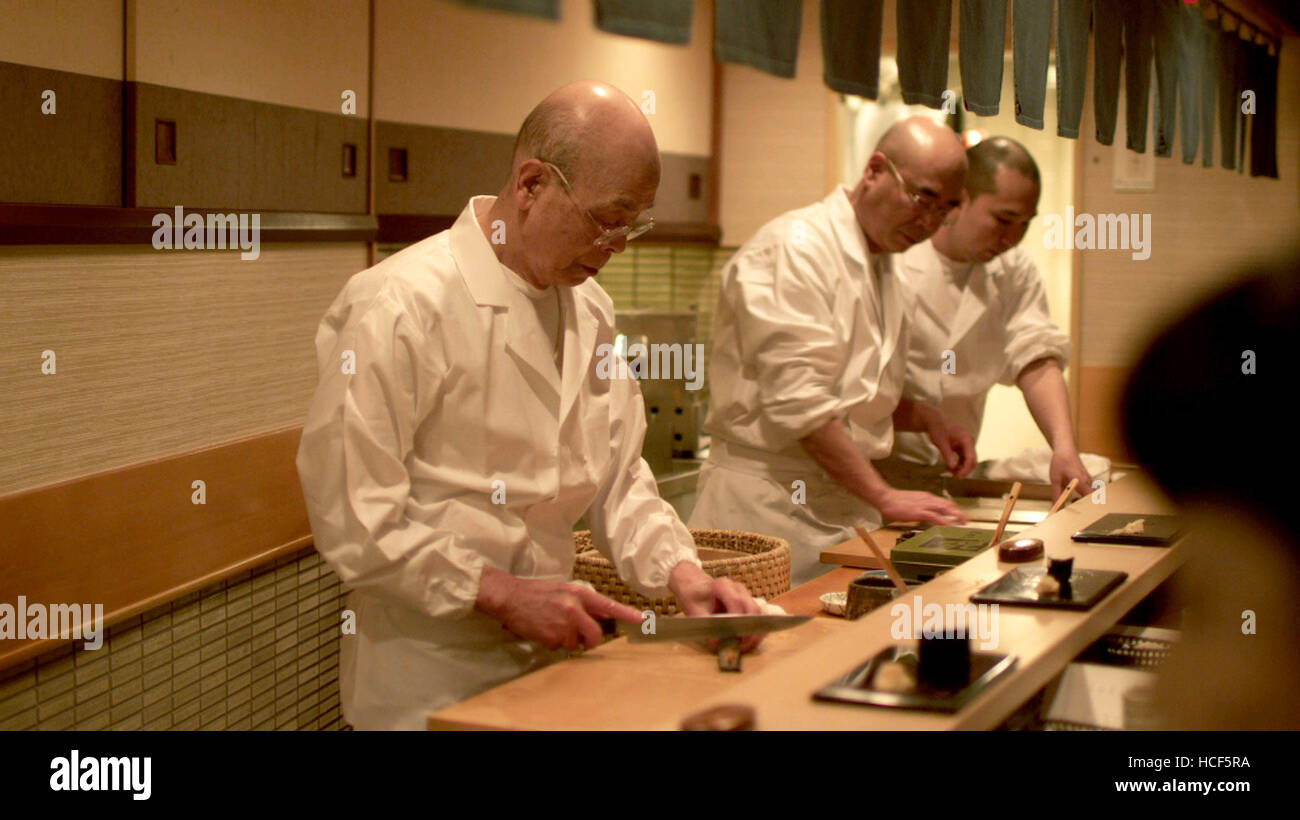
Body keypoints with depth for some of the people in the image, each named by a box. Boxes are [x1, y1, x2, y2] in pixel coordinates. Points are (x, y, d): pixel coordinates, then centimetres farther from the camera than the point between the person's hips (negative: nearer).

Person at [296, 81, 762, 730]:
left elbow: (617, 475, 12)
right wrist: (501, 594, -22)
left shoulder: (591, 311, 7)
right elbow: (354, 517, -22)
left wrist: (680, 571, -5)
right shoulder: (402, 306, -19)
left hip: (547, 659, 7)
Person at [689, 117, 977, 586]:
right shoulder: (795, 247, -12)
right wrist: (883, 497, -20)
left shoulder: (879, 268, 17)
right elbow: (797, 400, -20)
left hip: (844, 503, 8)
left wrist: (925, 419, 8)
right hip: (772, 507, -8)